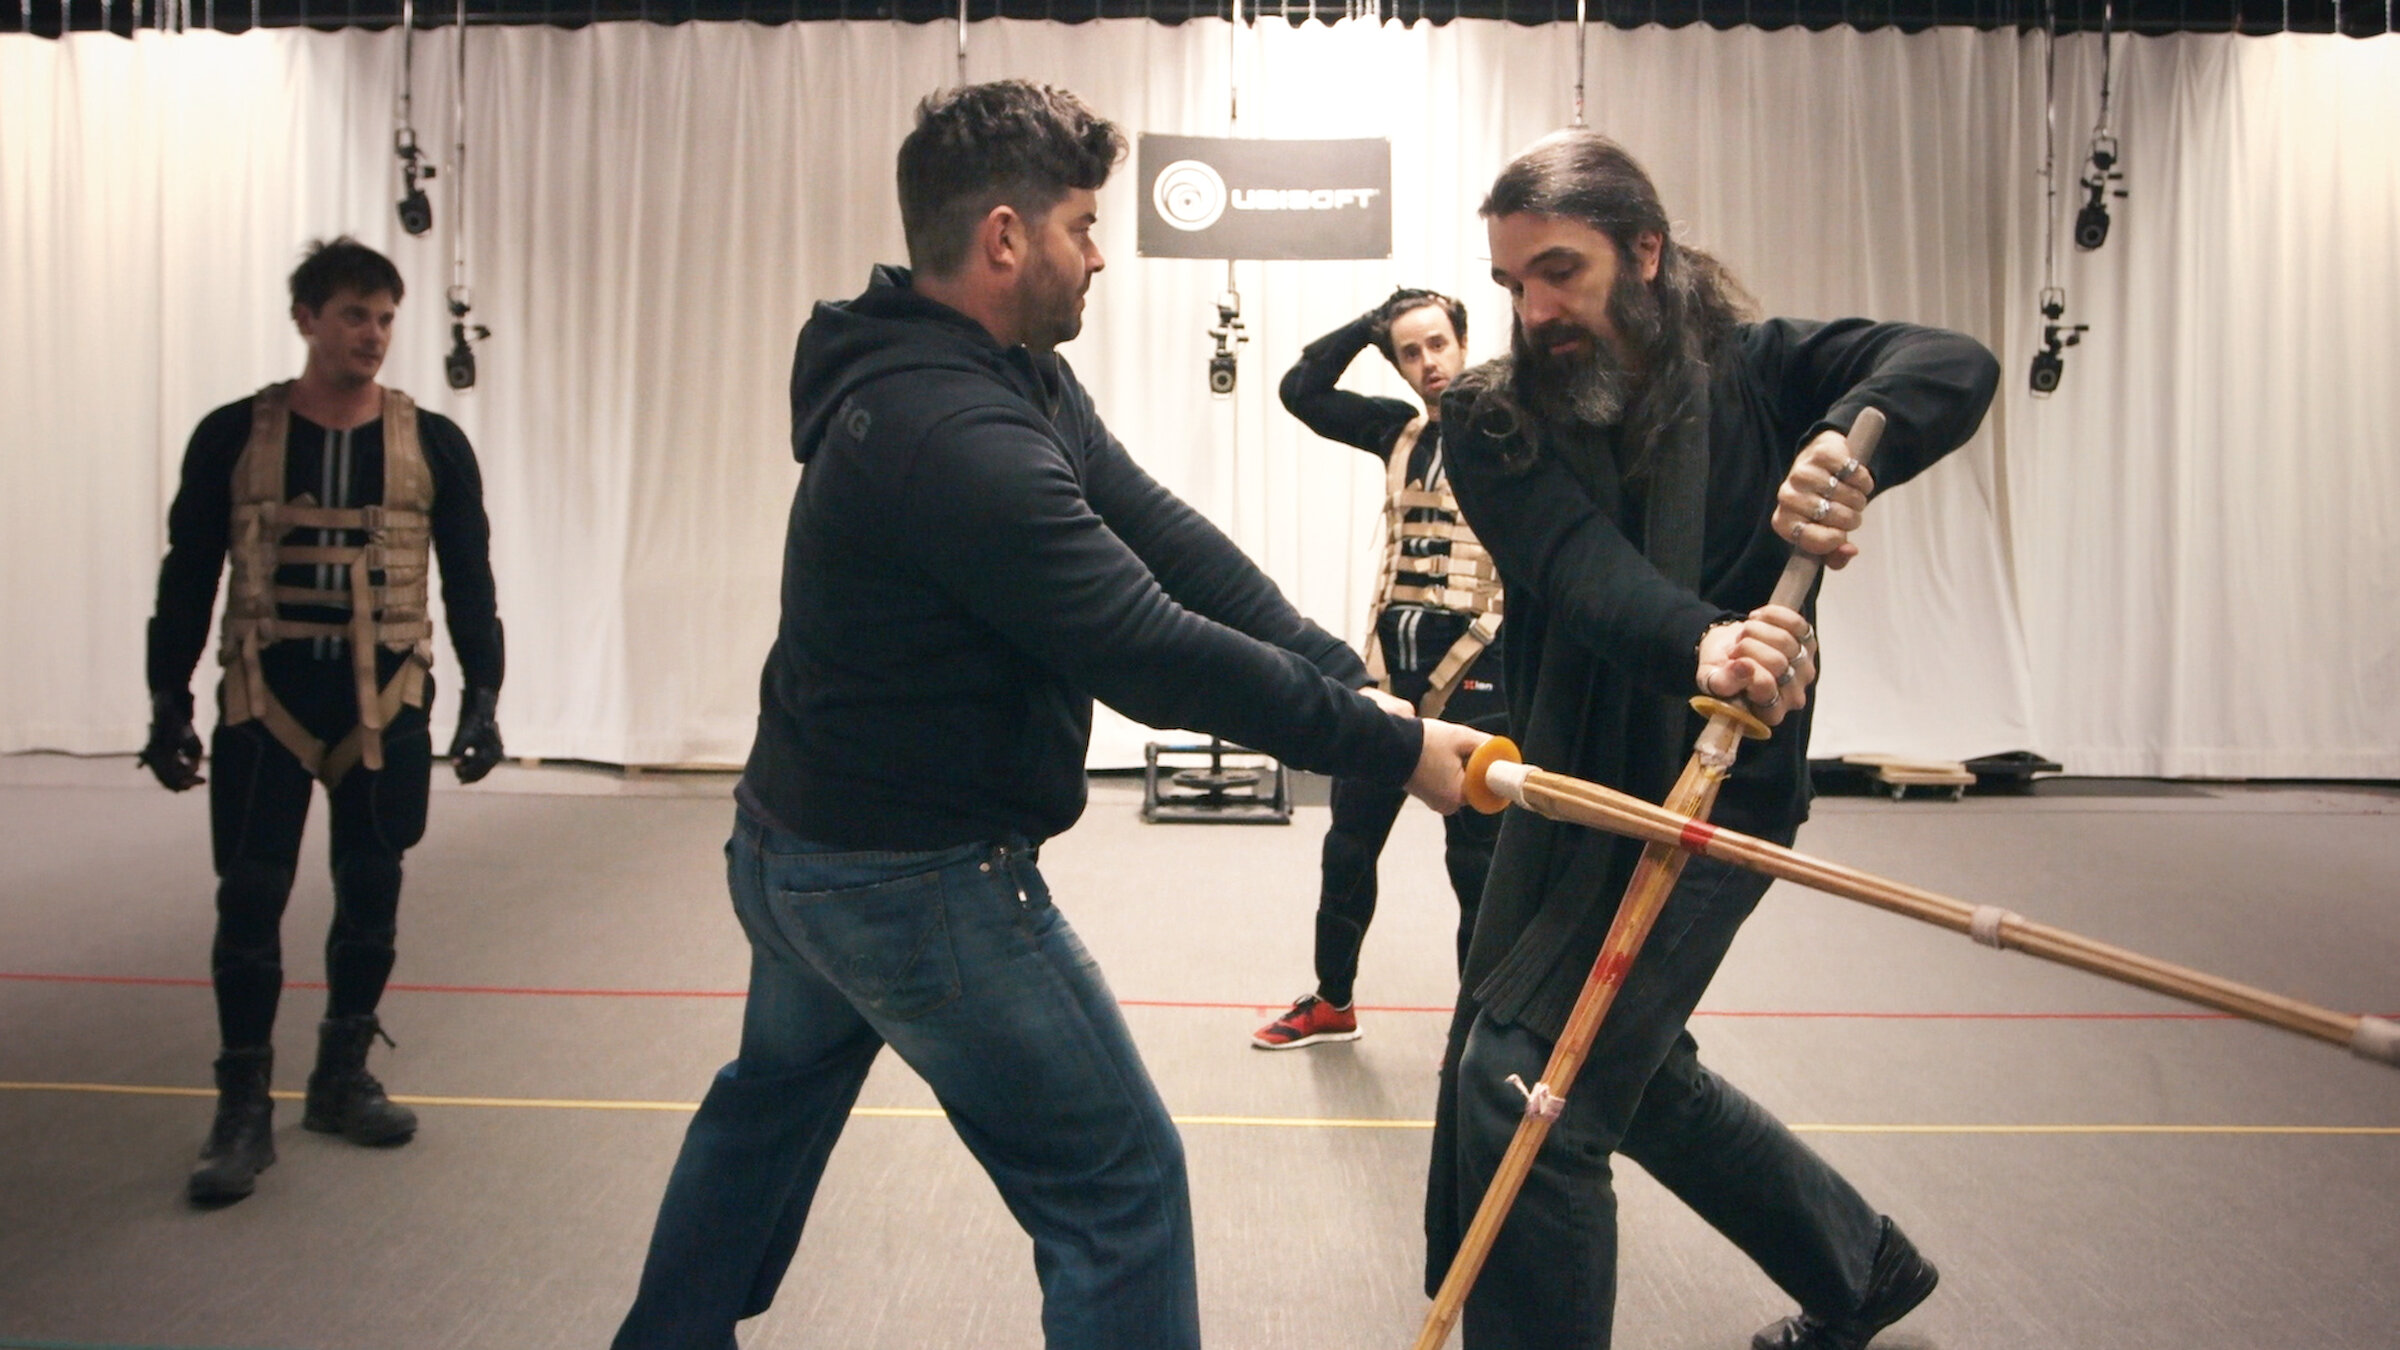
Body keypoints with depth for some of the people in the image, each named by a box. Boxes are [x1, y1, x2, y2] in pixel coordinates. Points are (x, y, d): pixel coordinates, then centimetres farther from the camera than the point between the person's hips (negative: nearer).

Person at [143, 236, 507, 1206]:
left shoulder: (433, 444, 1)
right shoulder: (232, 436, 0)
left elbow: (470, 584, 5)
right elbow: (186, 581, 4)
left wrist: (482, 700, -1)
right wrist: (169, 705, 0)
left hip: (386, 704, 1)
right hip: (265, 701, -1)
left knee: (370, 898, 9)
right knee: (249, 903, -2)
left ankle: (341, 1081, 27)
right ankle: (243, 1110, 11)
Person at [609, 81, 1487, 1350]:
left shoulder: (1018, 379, 3)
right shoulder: (956, 435, -28)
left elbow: (1158, 528, -2)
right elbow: (1152, 659, -30)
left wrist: (1335, 666, -11)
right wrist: (1390, 746, -23)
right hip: (916, 878, -11)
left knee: (771, 1102, 31)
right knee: (1119, 1190, 0)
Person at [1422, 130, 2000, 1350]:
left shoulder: (1753, 370, -7)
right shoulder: (1490, 422, -6)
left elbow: (1954, 366, -20)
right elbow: (1580, 568, -24)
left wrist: (1849, 438, -42)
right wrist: (1696, 647, -44)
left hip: (1714, 791, -5)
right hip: (1567, 788, 6)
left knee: (1519, 1084, -15)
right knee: (1627, 1066, 23)